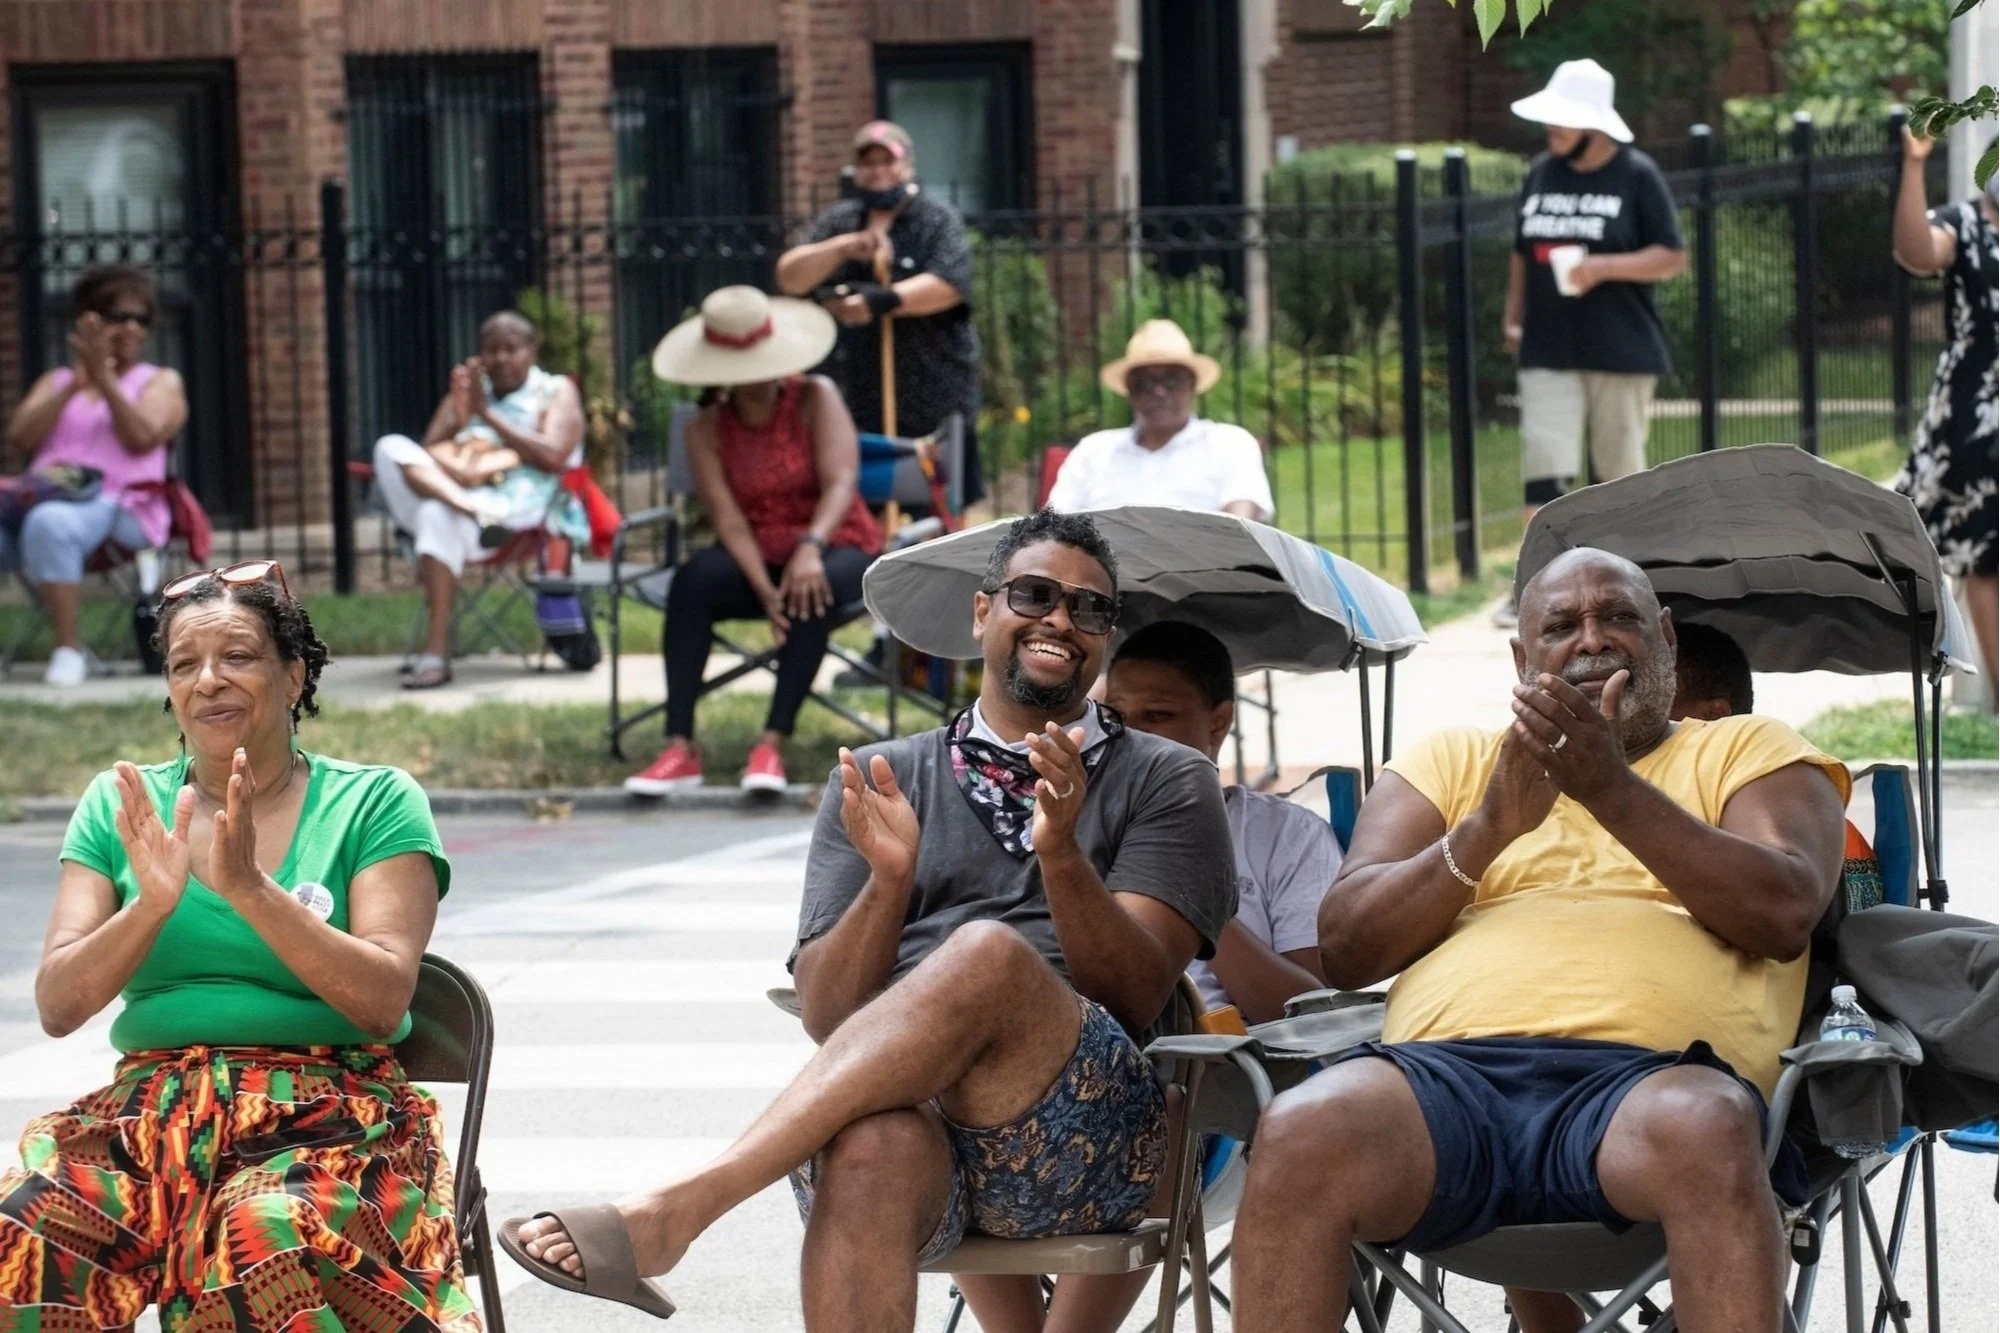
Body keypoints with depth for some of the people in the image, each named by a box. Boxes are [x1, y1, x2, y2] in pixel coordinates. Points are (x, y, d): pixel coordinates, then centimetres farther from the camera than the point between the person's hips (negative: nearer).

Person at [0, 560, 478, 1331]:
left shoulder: (374, 803, 6)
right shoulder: (121, 807, 14)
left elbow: (385, 1000, -6)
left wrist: (250, 888, -17)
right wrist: (154, 902, -13)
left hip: (327, 1105, -2)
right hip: (151, 1103, 2)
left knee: (274, 1252, -39)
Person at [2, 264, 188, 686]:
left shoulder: (160, 382, 17)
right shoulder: (55, 382, 26)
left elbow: (141, 438, -4)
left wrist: (103, 379, -8)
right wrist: (75, 386, -2)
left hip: (120, 512, -4)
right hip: (45, 500, 4)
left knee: (49, 523, -39)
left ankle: (69, 651, -38)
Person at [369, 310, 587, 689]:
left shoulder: (557, 392, 16)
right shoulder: (467, 391, 30)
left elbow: (553, 456, -2)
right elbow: (428, 449, 18)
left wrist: (487, 414, -2)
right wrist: (457, 419, -3)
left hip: (520, 508, -5)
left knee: (440, 515, -37)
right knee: (392, 448, -22)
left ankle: (436, 654, -42)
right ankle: (469, 509, -48)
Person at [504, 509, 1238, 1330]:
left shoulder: (1167, 784, 18)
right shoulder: (885, 781, 22)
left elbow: (1136, 995, 1)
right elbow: (824, 1015, 11)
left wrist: (1062, 858, -17)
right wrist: (887, 881, -8)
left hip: (1087, 1136, -1)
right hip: (904, 1112, 1)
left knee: (990, 954, -34)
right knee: (872, 1150, -39)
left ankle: (673, 1212, -38)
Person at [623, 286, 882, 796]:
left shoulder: (815, 398, -8)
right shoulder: (707, 429, -3)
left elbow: (841, 481, -20)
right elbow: (730, 520, -12)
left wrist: (810, 547, -39)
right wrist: (765, 591, -29)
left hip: (837, 549, -2)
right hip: (756, 560, 2)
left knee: (812, 593, -38)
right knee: (691, 581, -29)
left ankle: (772, 745, -38)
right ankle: (680, 749, -35)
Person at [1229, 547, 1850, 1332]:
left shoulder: (1750, 752, 25)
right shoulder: (1448, 762, 30)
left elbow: (1786, 914, 4)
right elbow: (1344, 946, 17)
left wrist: (1614, 791, -5)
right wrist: (1489, 828, 1)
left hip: (1647, 1070, -2)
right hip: (1448, 1068, 2)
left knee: (1703, 1131, -40)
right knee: (1302, 1134, -32)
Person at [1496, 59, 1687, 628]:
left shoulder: (1637, 176, -5)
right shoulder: (1541, 174, 9)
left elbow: (1673, 258, -7)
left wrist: (1601, 268, -19)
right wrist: (1513, 318, 11)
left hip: (1621, 351, -3)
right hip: (1548, 352, 3)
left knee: (1619, 466, 7)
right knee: (1543, 462, -10)